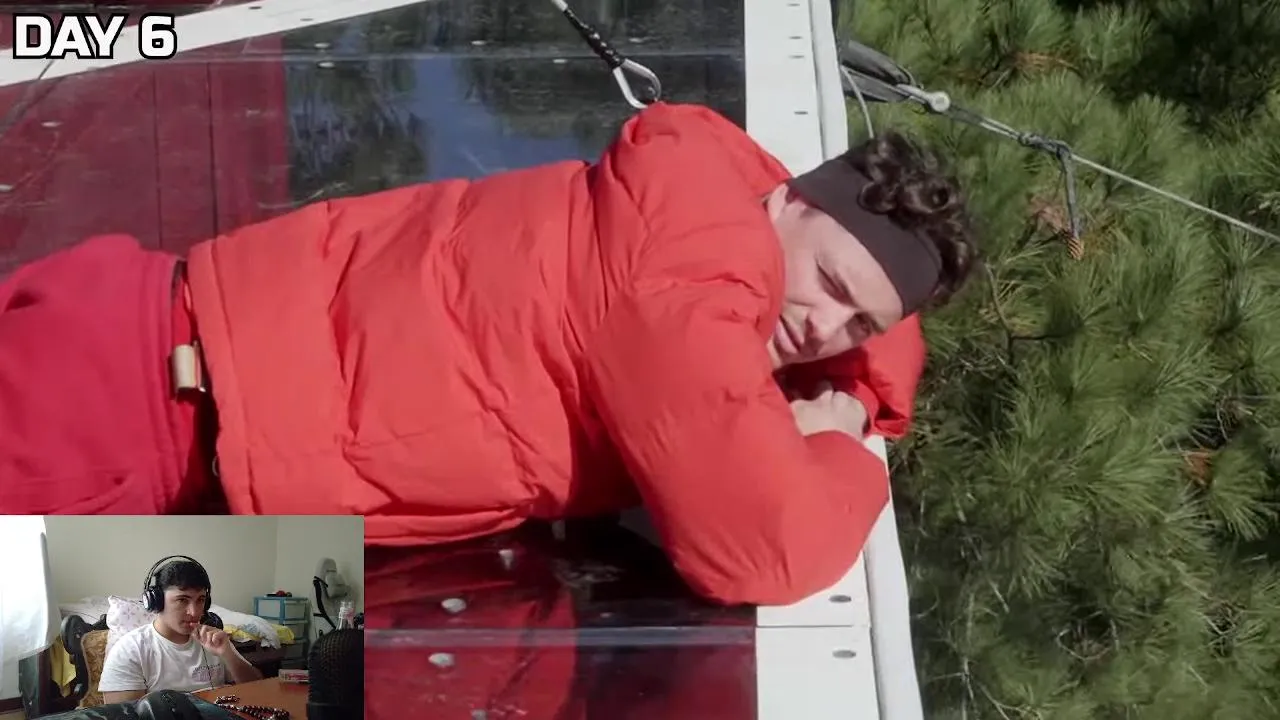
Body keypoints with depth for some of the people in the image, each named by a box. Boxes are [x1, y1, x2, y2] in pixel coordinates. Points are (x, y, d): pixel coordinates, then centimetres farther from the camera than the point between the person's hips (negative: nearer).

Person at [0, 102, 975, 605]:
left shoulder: (719, 212, 6)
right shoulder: (696, 259, -23)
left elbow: (885, 353, 24)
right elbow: (759, 549, -29)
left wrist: (855, 388, 0)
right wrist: (842, 457, -8)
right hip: (162, 386, -8)